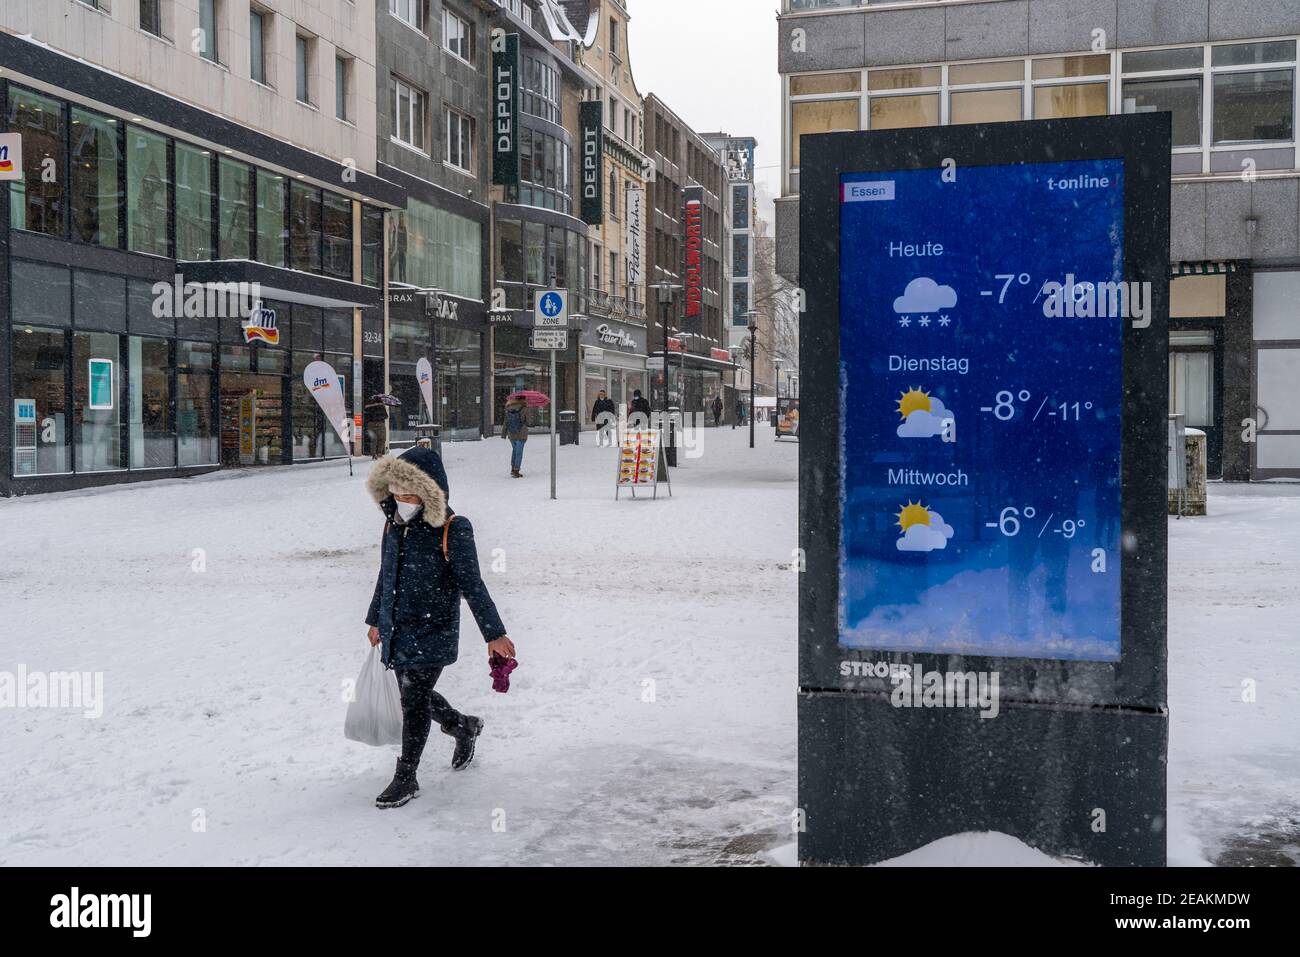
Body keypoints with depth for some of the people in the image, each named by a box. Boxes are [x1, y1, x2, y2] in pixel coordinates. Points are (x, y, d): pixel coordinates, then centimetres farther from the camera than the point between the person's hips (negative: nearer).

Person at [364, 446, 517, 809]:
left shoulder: (452, 531, -16)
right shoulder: (394, 526, 4)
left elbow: (472, 585, -15)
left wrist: (494, 633, -16)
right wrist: (376, 620, 26)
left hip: (431, 634, -7)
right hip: (395, 632, 7)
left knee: (414, 701, -4)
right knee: (415, 697, 16)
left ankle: (406, 778, 11)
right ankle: (464, 727, 43)